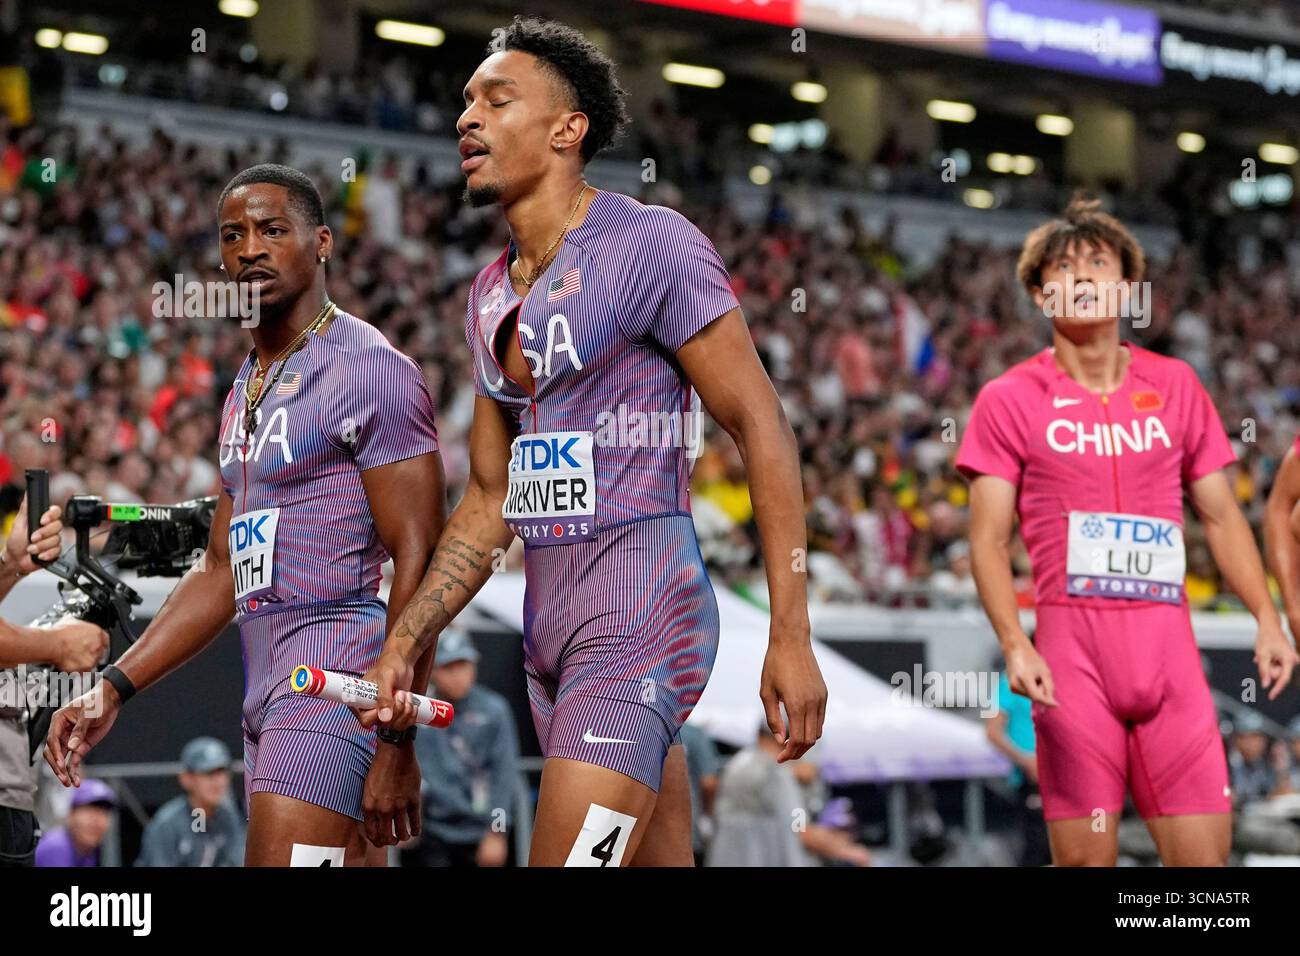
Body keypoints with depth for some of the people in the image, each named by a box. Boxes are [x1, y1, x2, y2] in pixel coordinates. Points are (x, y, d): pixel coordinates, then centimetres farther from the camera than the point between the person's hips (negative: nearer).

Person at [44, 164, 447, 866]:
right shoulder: (245, 391, 20)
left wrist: (397, 738, -20)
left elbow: (419, 560, -14)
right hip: (268, 699, 9)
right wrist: (115, 689, 15)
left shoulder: (371, 371, -8)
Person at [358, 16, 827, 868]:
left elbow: (761, 428, -10)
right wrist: (406, 643, 11)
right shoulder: (491, 296, 16)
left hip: (638, 615, -8)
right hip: (549, 629, 8)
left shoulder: (650, 245, -8)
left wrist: (791, 637, -15)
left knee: (569, 855, -16)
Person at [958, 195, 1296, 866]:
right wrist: (1014, 645, -13)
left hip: (1168, 647, 3)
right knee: (1085, 856, -4)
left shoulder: (1175, 385, 13)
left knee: (1204, 854, -2)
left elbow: (1221, 516, 17)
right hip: (1072, 648, -3)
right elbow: (989, 538, 0)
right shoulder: (1009, 400, 4)